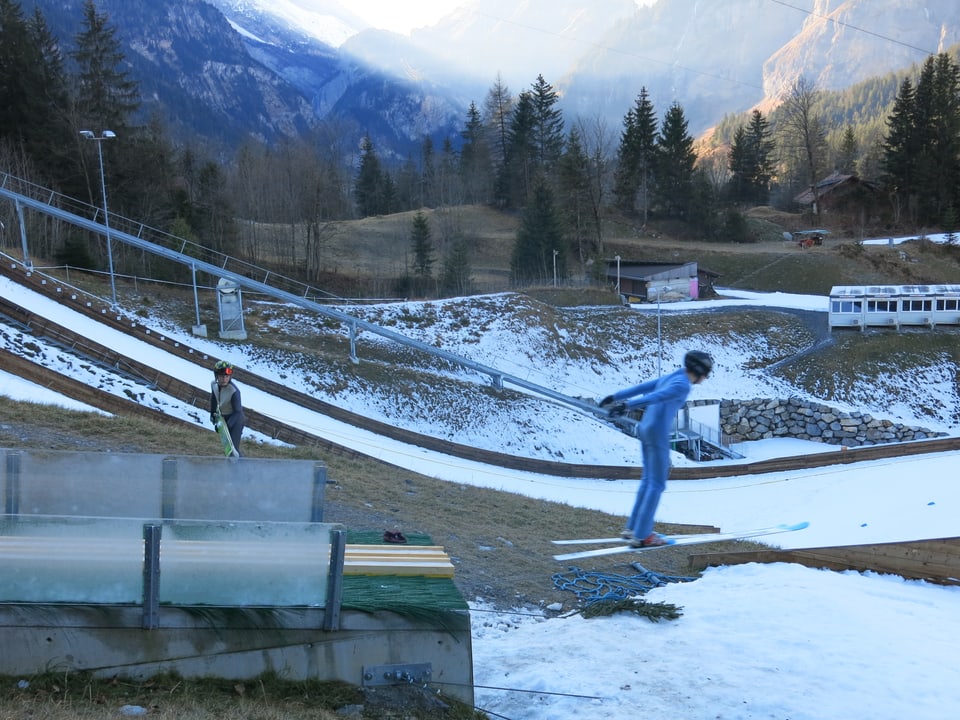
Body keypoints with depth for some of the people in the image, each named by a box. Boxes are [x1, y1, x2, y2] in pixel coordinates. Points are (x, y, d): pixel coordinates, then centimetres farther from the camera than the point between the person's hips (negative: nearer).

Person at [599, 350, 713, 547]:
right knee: (657, 484, -3)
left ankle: (633, 528, 20)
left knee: (648, 479, 17)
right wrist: (627, 406, -38)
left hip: (645, 429, 10)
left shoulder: (669, 378, 14)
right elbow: (655, 397, -28)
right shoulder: (682, 386, -16)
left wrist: (616, 397, 23)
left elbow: (641, 387, 18)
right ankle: (641, 535, -2)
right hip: (658, 435, -10)